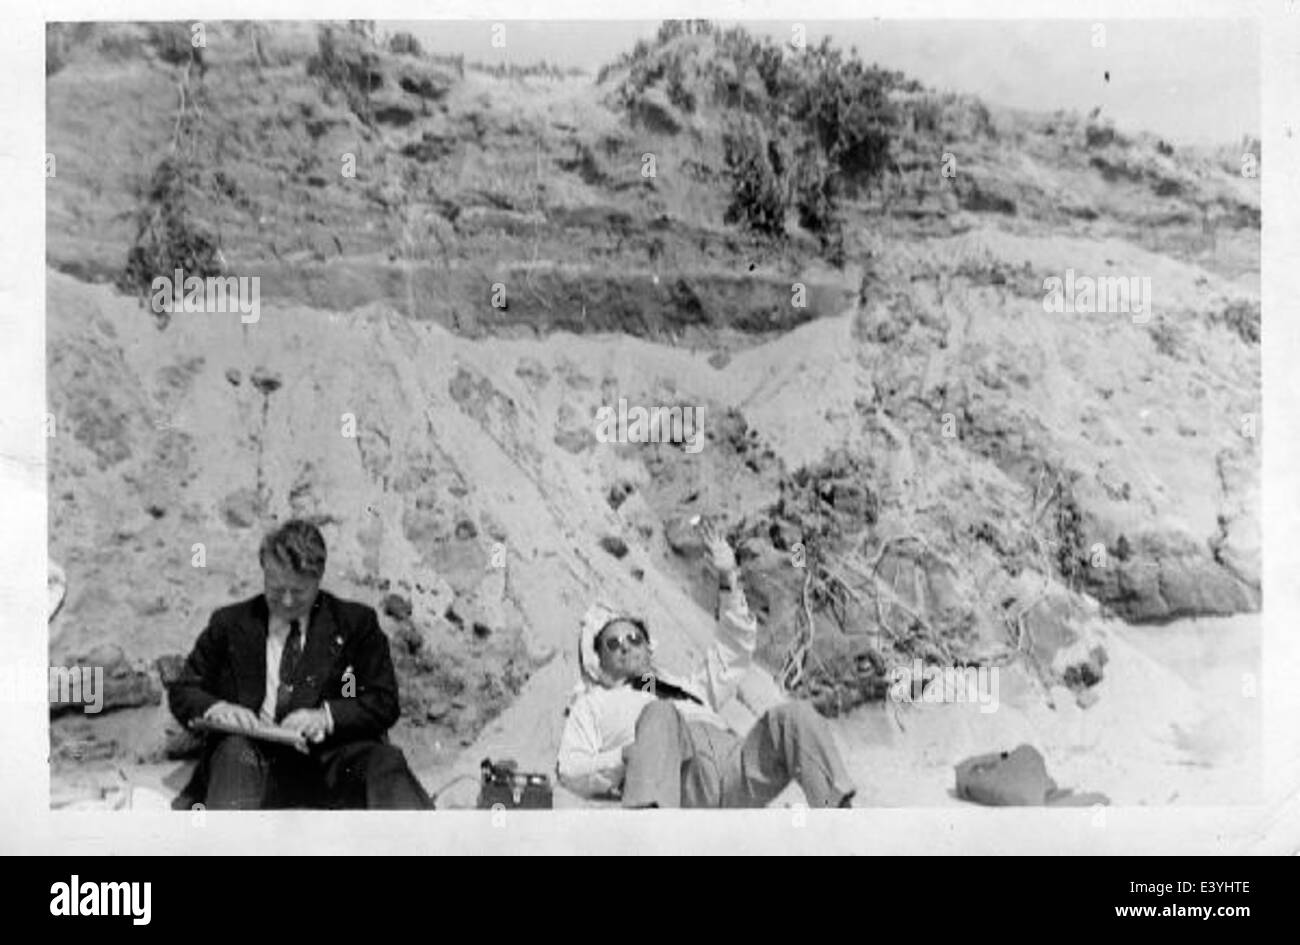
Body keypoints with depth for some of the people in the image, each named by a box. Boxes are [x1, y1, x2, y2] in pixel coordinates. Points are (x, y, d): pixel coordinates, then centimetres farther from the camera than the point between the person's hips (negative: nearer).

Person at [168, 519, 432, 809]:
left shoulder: (355, 623, 12)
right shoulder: (230, 623, 16)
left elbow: (384, 704, 7)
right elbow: (182, 691, 17)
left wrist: (326, 717, -12)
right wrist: (215, 708, -7)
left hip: (329, 755, -1)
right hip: (253, 754, 1)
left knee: (384, 762, -31)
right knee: (236, 751, -33)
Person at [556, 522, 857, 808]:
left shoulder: (686, 688, 44)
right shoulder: (593, 703, 32)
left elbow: (735, 650, 44)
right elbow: (569, 770, 16)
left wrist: (729, 580, 34)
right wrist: (627, 756, -5)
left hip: (735, 760, 4)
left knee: (795, 715, -23)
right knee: (660, 714, -38)